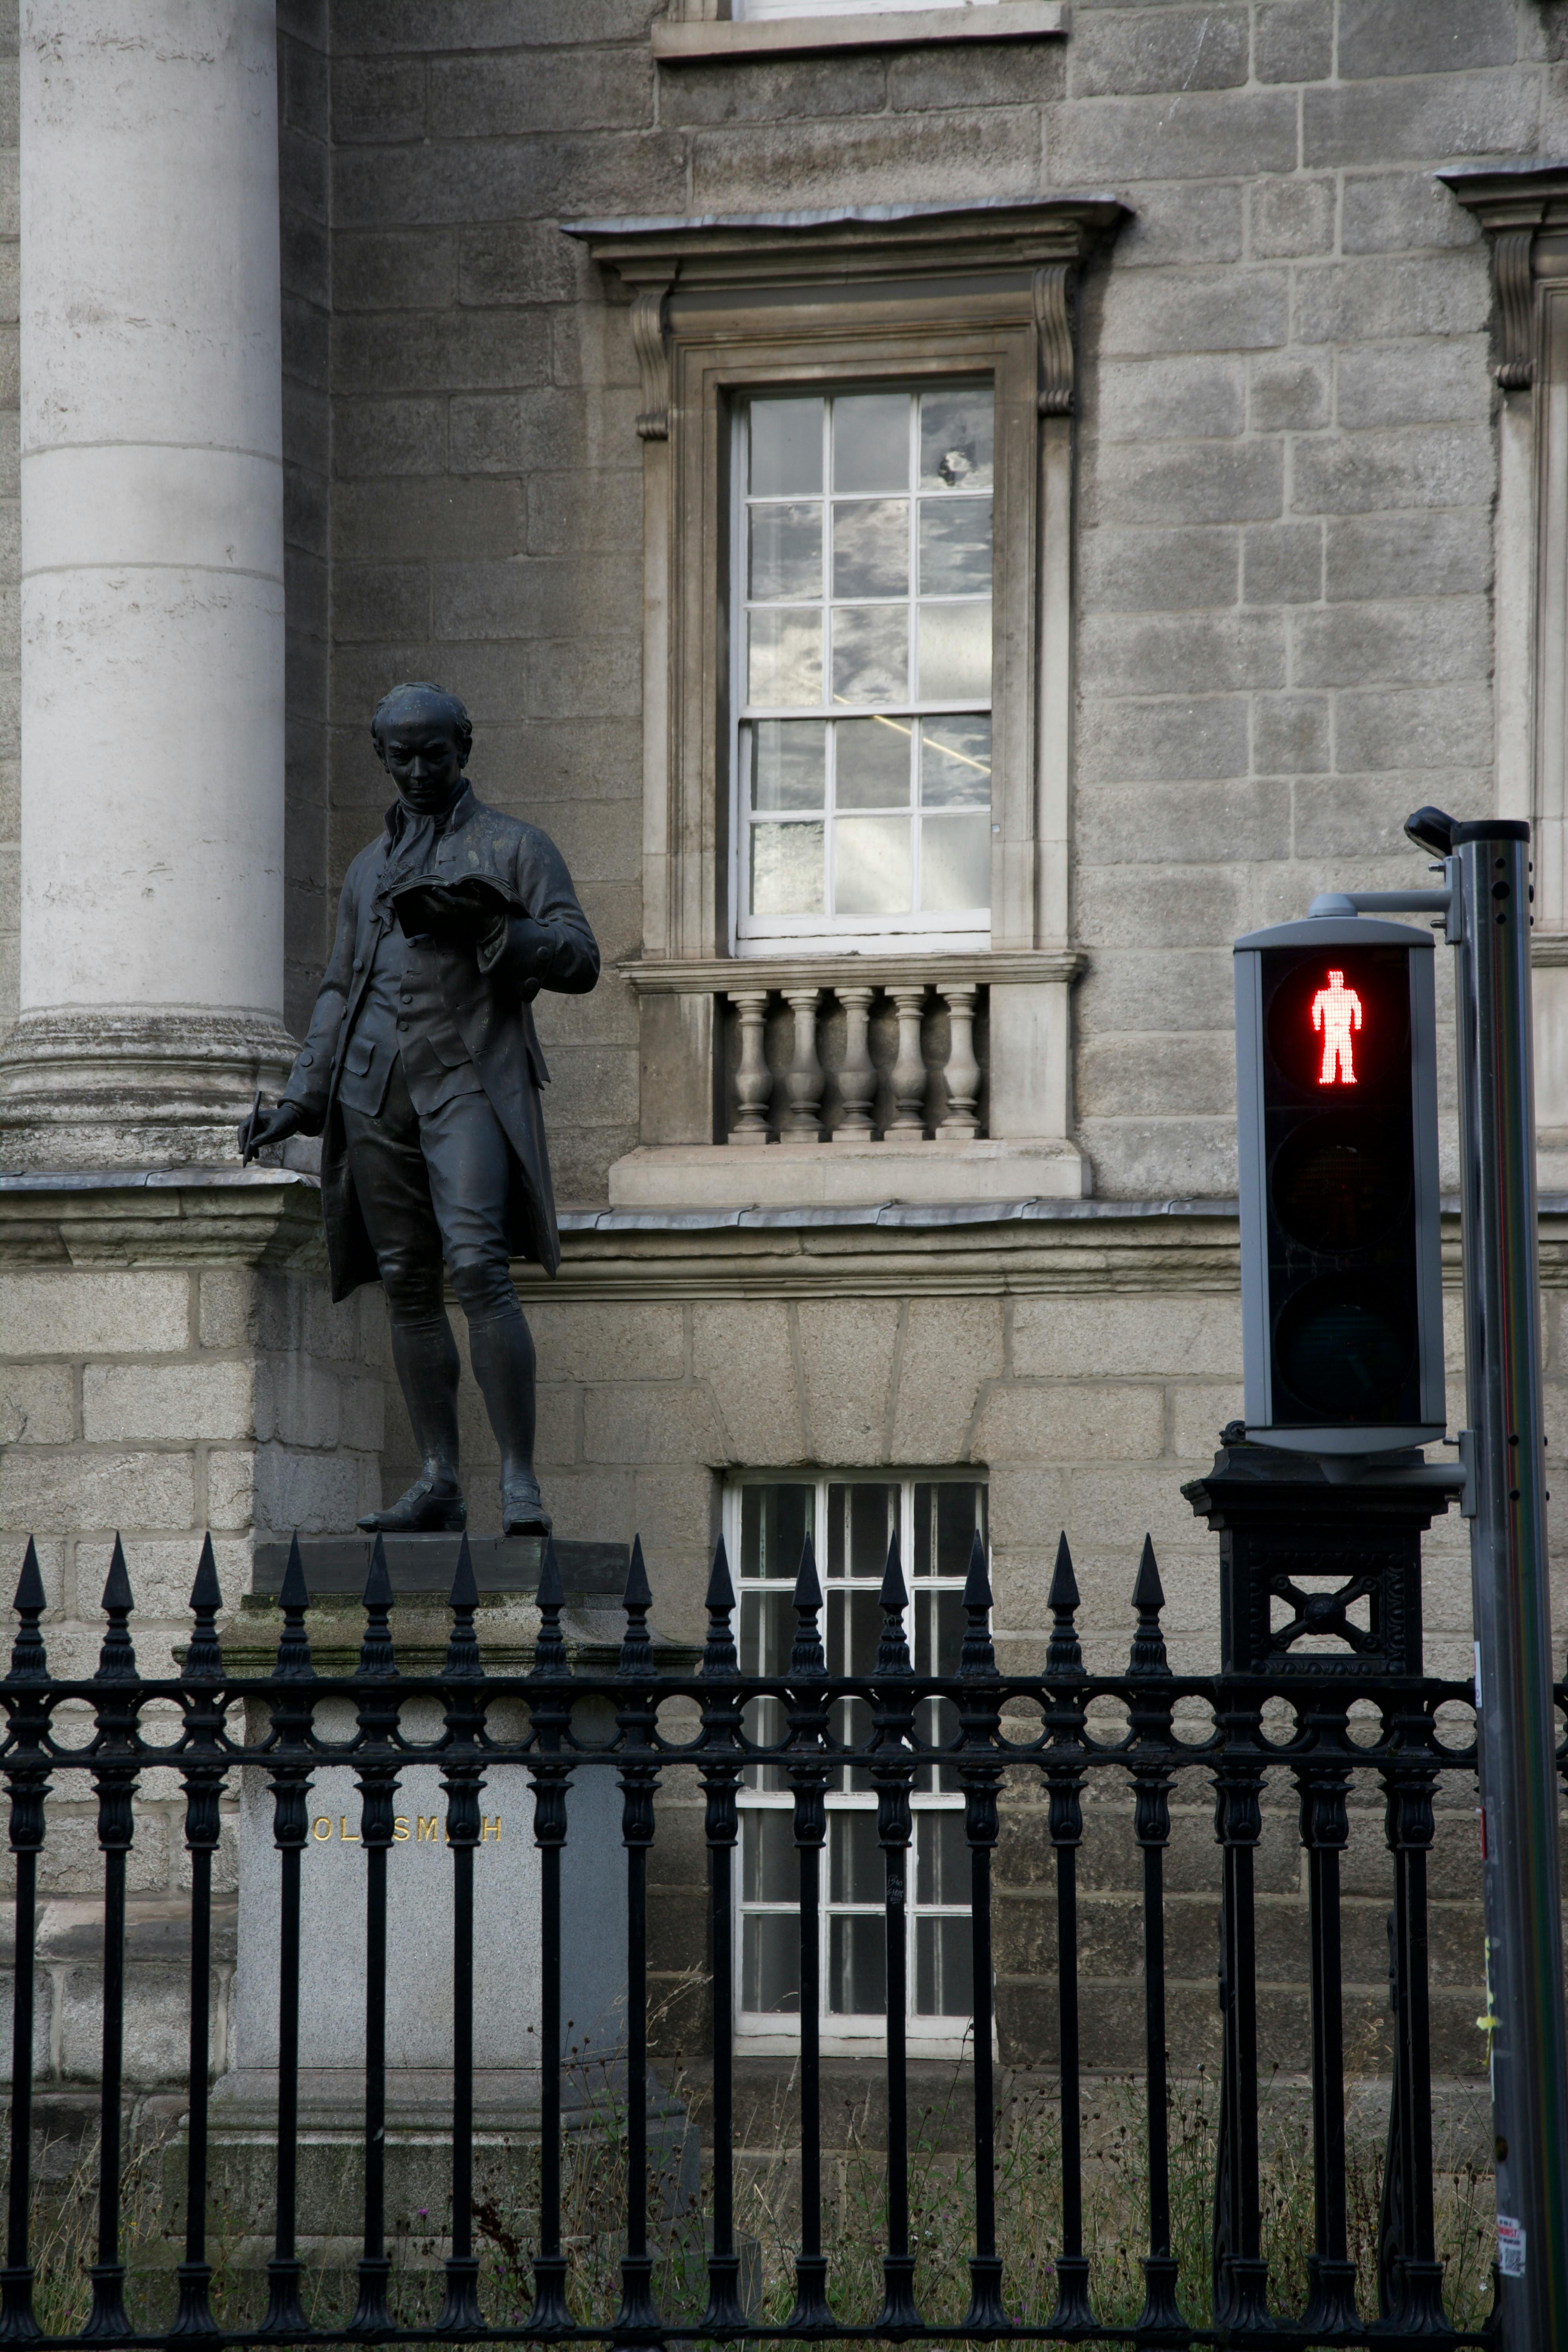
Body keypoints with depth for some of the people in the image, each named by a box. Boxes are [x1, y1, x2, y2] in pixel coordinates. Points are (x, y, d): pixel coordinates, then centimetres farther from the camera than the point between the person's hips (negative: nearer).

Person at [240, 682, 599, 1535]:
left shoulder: (514, 847, 6)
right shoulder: (369, 868, 21)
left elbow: (579, 960, -3)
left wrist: (486, 929, -18)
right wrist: (298, 1101, 15)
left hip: (469, 1077, -5)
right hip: (376, 1083, 5)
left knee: (477, 1266, -19)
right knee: (407, 1282, 4)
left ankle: (519, 1480, -18)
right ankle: (438, 1482, 8)